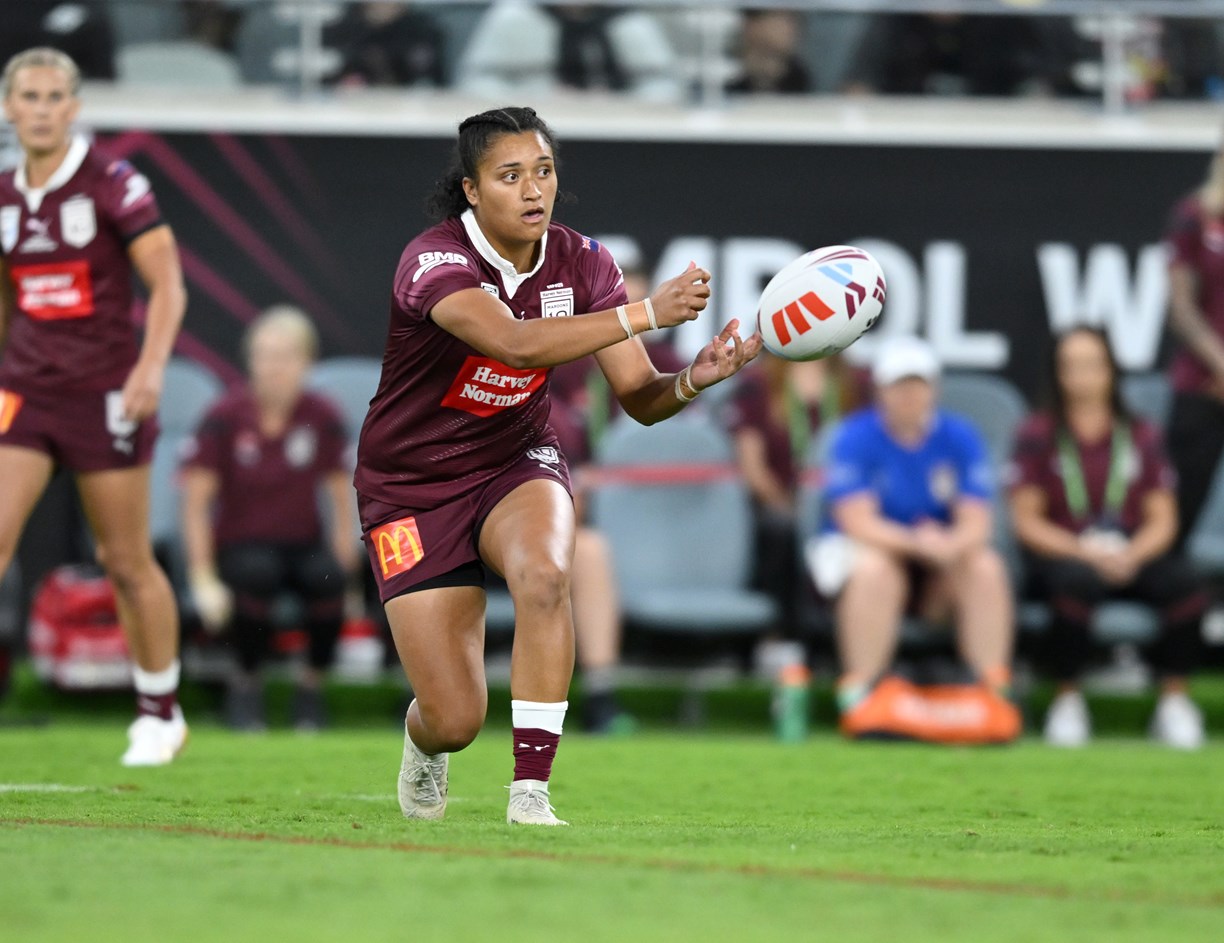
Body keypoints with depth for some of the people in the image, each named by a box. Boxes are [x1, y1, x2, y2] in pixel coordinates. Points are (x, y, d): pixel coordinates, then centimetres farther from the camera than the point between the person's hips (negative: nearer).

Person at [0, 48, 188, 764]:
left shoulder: (115, 184, -9)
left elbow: (169, 285, -12)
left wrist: (152, 365, -25)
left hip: (106, 398, -4)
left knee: (129, 565, 6)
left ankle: (160, 715, 22)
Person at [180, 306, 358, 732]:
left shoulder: (322, 418, -3)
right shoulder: (225, 418, -10)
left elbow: (341, 495, 5)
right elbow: (196, 500, -8)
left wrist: (343, 556, -9)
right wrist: (203, 578, -15)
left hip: (305, 544, 2)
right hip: (240, 547, -2)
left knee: (328, 578, -33)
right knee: (258, 574, -37)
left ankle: (312, 683, -6)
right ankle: (246, 683, -10)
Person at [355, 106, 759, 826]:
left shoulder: (581, 264, -7)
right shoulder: (434, 261, -24)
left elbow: (638, 398, -9)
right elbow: (514, 342, -43)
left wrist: (692, 380, -32)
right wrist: (647, 313, -49)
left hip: (517, 467, 3)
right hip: (412, 488, -3)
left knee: (545, 575, -35)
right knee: (456, 721, -8)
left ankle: (532, 793, -27)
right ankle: (423, 743, 34)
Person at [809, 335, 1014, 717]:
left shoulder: (959, 437, -4)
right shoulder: (855, 438, -12)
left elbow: (976, 523, -11)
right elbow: (858, 521, -21)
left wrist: (950, 545, -36)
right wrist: (916, 542, -38)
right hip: (862, 547, -3)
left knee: (986, 568, -25)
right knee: (874, 570, -36)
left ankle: (995, 691, -23)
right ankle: (857, 693, -33)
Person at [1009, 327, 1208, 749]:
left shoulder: (1142, 436, 11)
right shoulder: (1037, 435, 4)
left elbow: (1162, 520, 9)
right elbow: (1027, 522, 0)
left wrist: (1133, 555, -13)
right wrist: (1084, 552, -15)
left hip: (1133, 553, 2)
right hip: (1061, 552, -2)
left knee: (1183, 583, -30)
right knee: (1078, 583, -39)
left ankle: (1175, 699, -15)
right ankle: (1068, 701, -20)